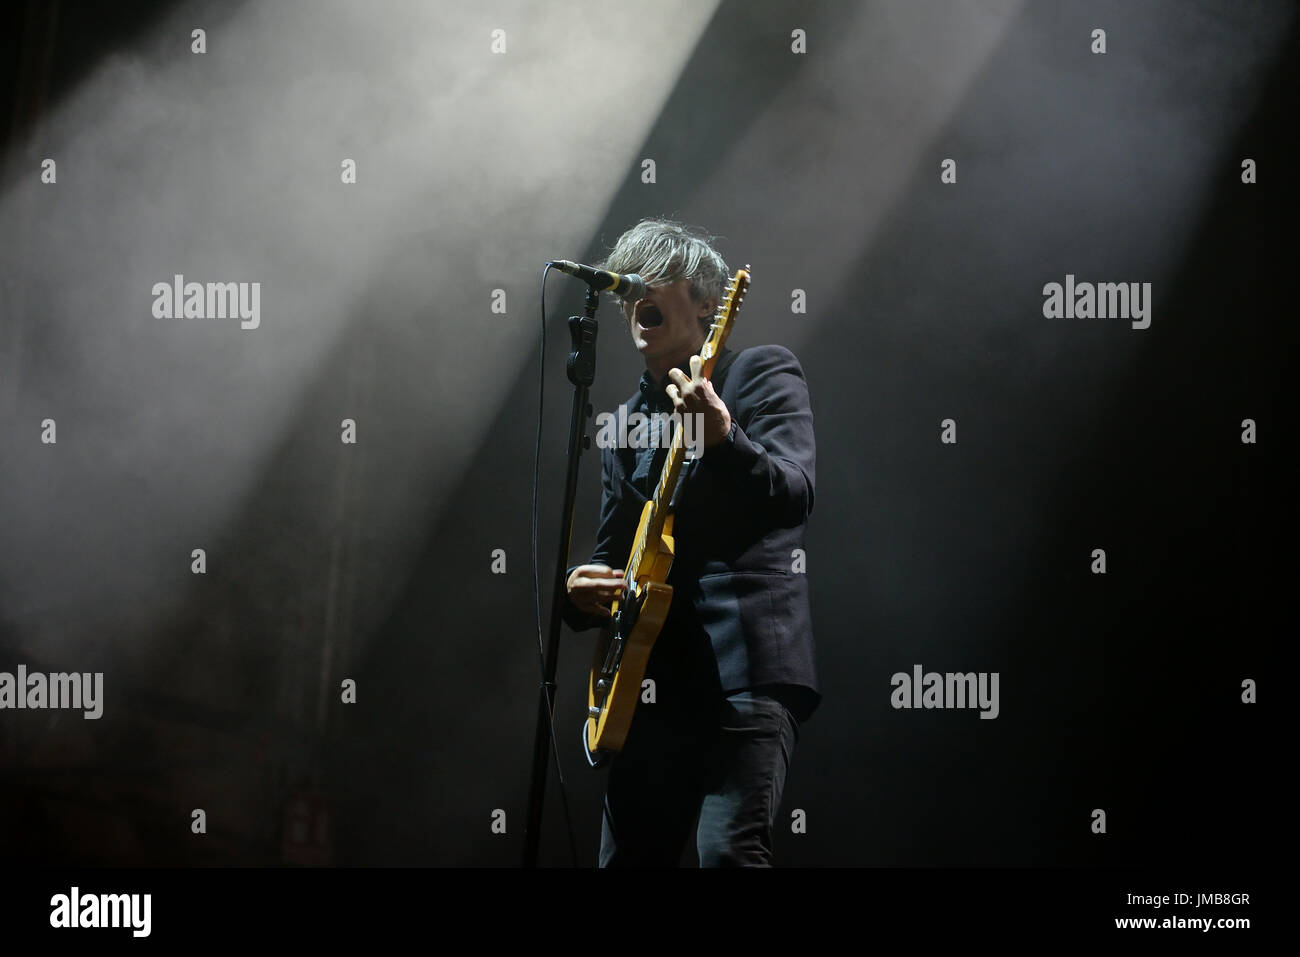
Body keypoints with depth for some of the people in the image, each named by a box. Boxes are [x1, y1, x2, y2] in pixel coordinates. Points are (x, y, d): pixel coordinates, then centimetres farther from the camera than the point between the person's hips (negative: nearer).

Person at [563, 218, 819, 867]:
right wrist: (583, 591, 0)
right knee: (626, 856, 6)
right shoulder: (628, 421, 21)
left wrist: (723, 438, -32)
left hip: (746, 665, -7)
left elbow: (793, 494, -14)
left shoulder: (763, 373, 2)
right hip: (655, 679, 7)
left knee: (730, 852, -20)